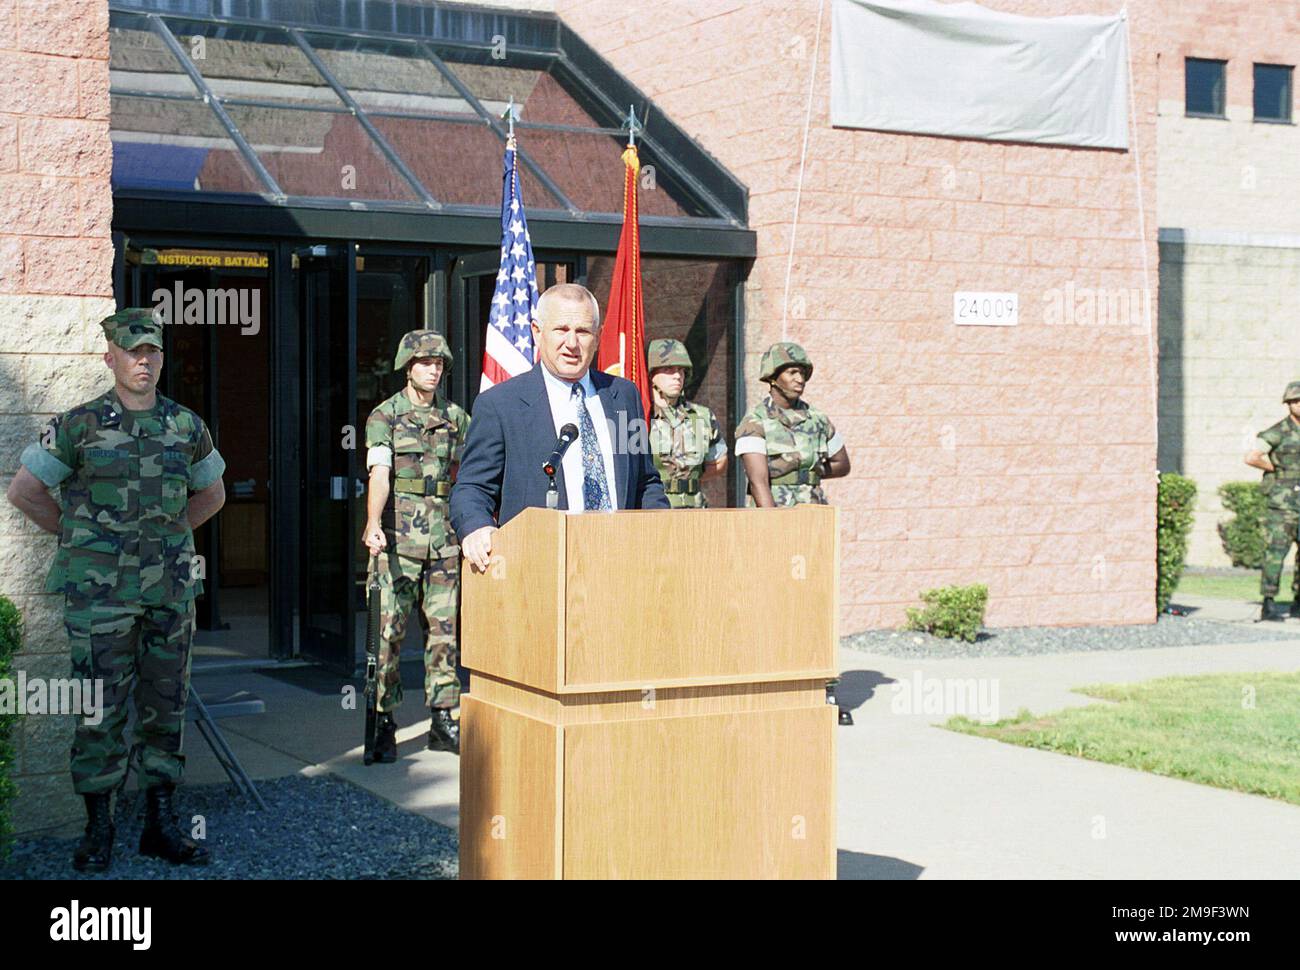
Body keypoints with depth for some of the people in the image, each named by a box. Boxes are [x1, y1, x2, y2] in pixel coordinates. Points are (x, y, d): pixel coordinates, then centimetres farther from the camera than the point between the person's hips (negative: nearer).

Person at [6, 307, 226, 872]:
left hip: (171, 588, 4)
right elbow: (24, 490, 2)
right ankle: (98, 830, 10)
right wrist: (75, 536, 4)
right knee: (101, 710, -1)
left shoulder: (187, 427, 6)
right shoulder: (79, 426, -4)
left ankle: (160, 826, 17)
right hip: (101, 592, -4)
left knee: (166, 708, 8)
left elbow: (212, 493, 22)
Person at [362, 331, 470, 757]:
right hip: (398, 535, -4)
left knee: (444, 629, 6)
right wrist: (373, 523, -28)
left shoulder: (456, 417, 12)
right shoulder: (384, 416, 0)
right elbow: (379, 472, -13)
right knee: (388, 631, -4)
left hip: (445, 537, 4)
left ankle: (444, 721, 14)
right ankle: (384, 723, 2)